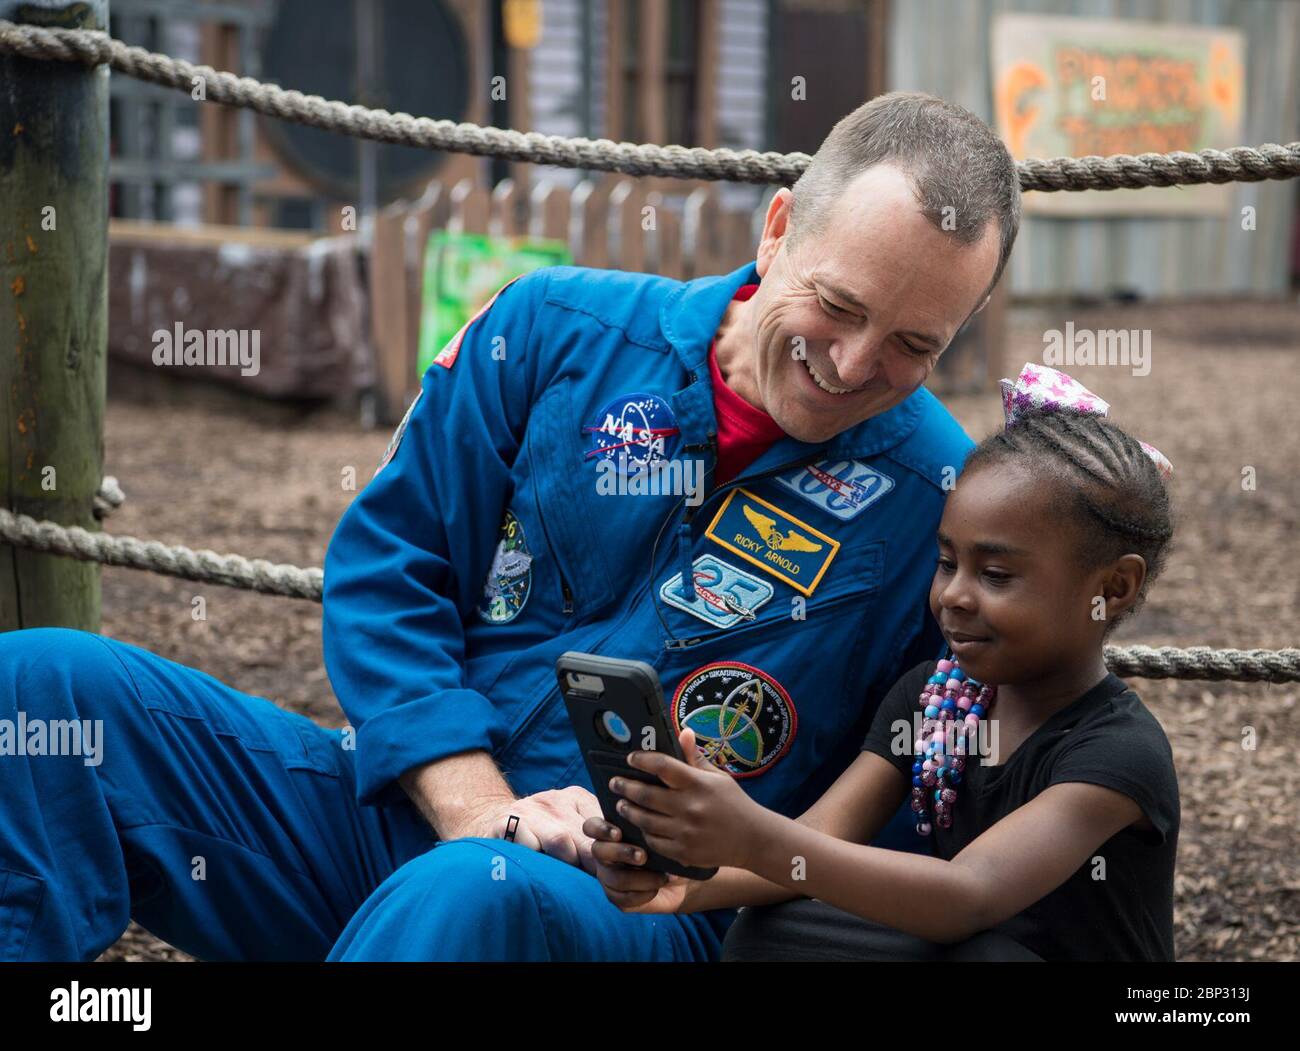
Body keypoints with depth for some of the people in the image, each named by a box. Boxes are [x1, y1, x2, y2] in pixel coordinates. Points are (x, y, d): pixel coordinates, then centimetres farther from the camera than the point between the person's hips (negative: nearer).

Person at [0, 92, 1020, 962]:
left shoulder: (943, 498, -3)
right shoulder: (557, 331, 2)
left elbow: (909, 812, 2)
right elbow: (384, 567, 2)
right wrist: (479, 809, -11)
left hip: (646, 907, -4)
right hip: (412, 799, 4)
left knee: (474, 895, -43)